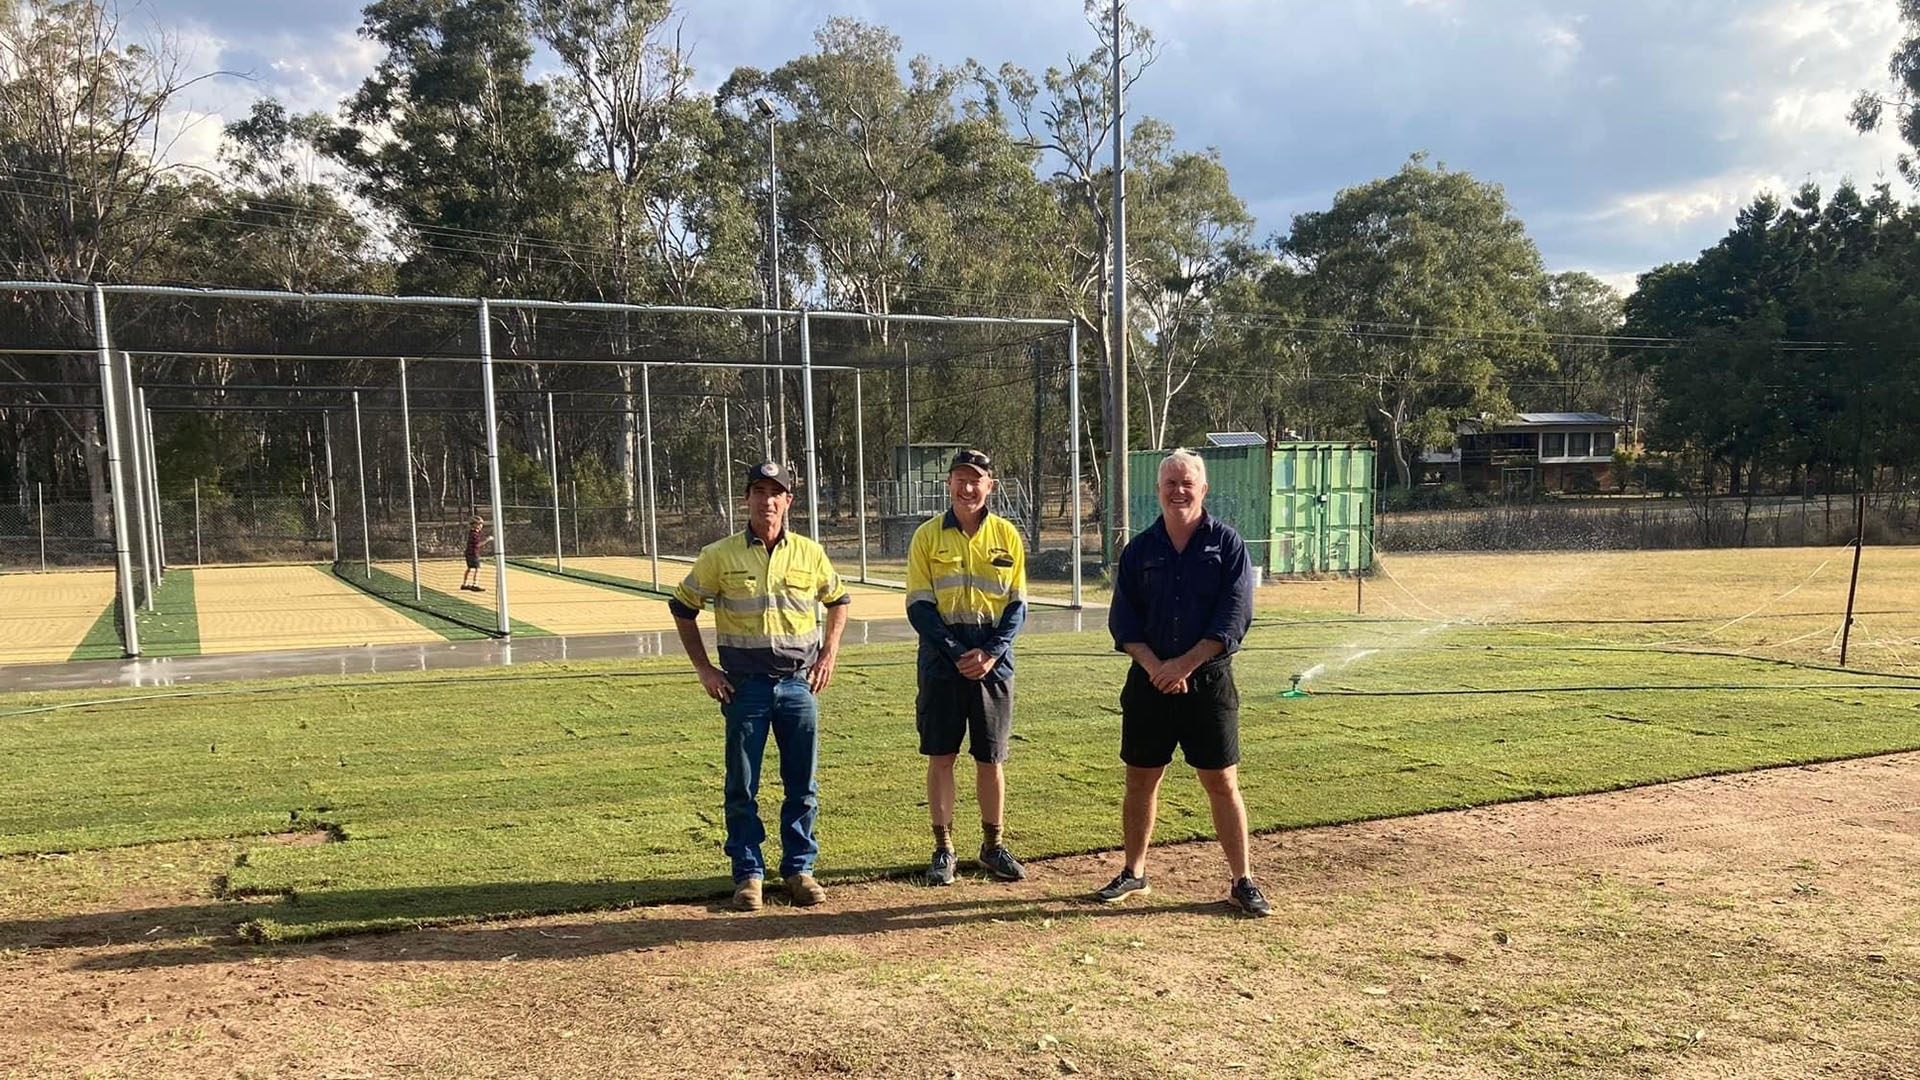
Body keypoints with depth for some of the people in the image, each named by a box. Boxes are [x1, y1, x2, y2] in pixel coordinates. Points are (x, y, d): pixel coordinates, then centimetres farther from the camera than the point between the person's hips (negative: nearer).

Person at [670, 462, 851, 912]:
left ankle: (799, 868, 20)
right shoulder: (720, 555, -2)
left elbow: (838, 600, 19)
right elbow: (683, 607, 7)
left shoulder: (810, 554, 3)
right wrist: (703, 669, 2)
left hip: (798, 683, 2)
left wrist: (829, 653, 8)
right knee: (742, 788, 4)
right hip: (744, 685, -1)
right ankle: (747, 874, 16)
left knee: (803, 786, 7)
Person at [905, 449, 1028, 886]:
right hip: (942, 660, -1)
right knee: (941, 756, 3)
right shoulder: (927, 536, 0)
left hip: (994, 661, 1)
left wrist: (990, 653, -11)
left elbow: (1018, 605, 4)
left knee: (991, 758, 8)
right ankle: (943, 849, 14)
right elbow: (918, 606, -4)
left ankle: (994, 846, 21)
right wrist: (957, 654, -13)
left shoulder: (1007, 535, 4)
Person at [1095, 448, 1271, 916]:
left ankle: (1242, 880, 11)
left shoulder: (1227, 544, 0)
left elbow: (1234, 617, -8)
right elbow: (1122, 620, 4)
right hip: (1149, 680, 3)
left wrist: (1184, 665, -15)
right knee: (1141, 779, 9)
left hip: (1208, 680, -3)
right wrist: (1154, 666, -12)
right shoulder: (1140, 549, 7)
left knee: (1222, 782, 0)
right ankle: (1134, 872, 24)